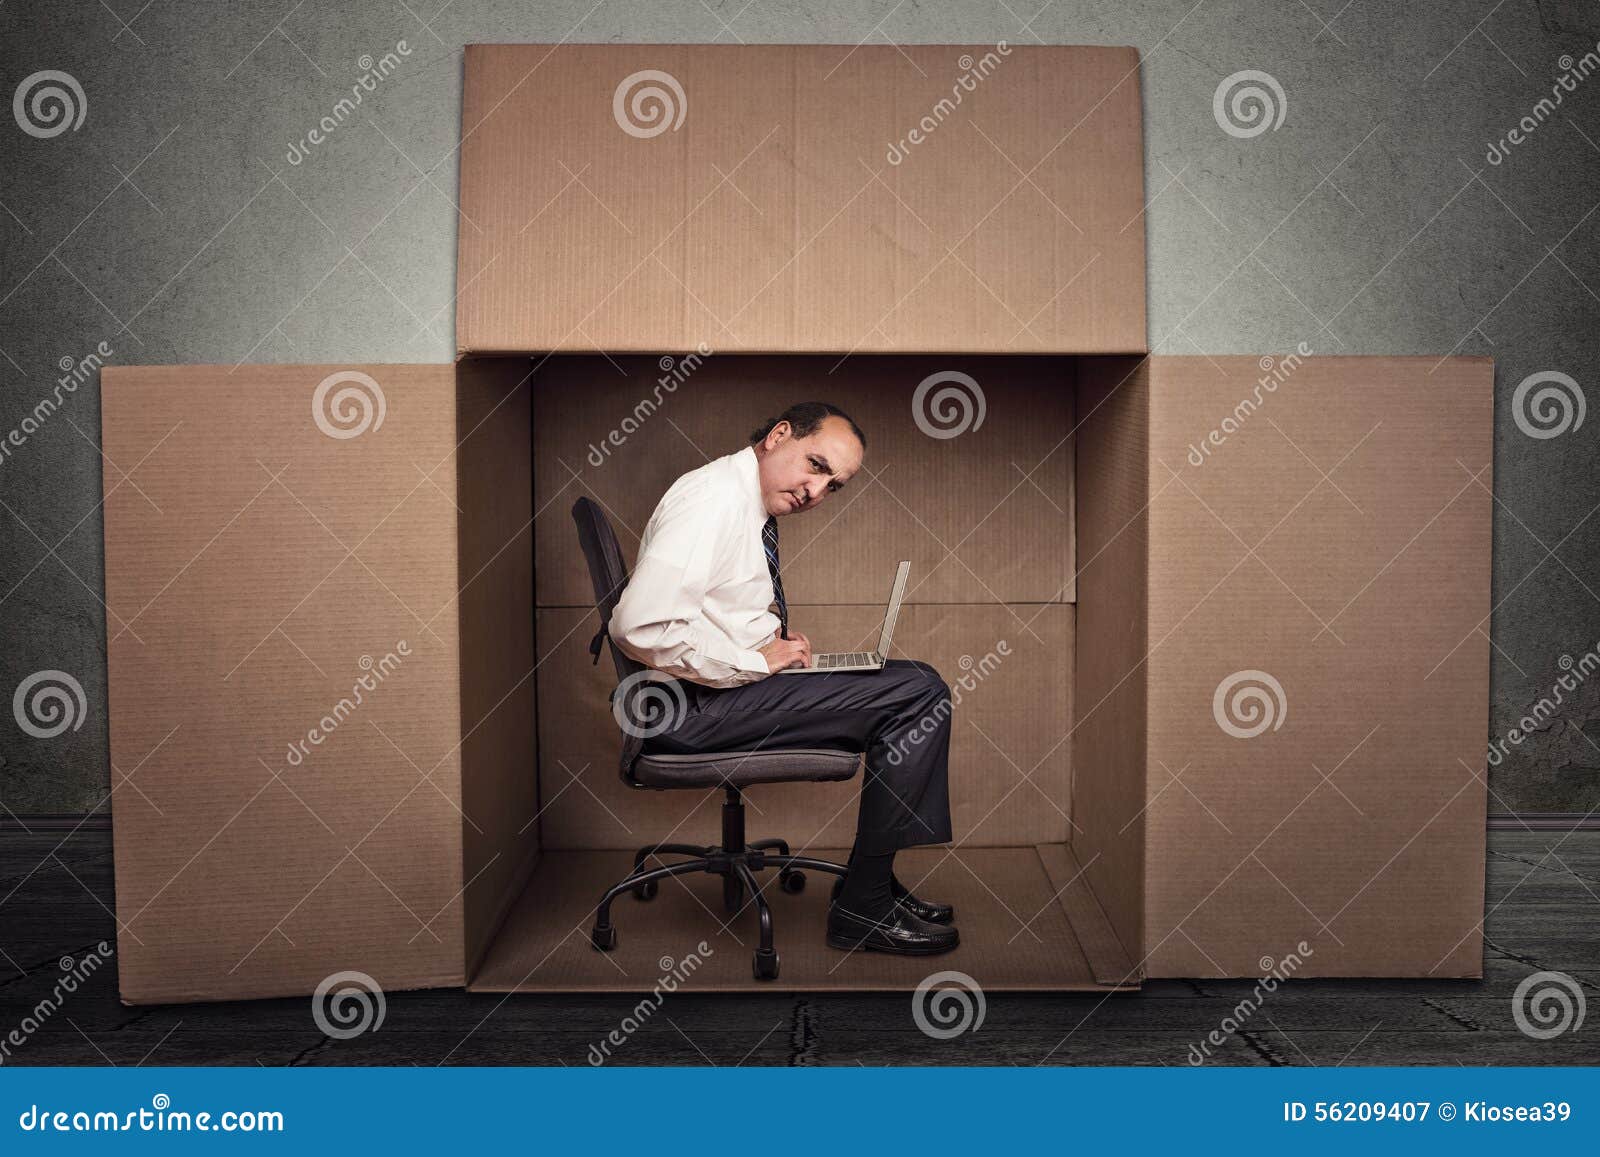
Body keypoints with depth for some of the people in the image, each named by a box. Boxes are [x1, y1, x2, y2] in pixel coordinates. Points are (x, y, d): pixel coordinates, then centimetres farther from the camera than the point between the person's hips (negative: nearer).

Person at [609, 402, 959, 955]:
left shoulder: (752, 508, 13)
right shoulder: (715, 495, -18)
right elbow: (641, 624, -28)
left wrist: (774, 641, 5)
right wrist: (756, 661, -19)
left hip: (728, 684, 10)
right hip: (692, 706, -10)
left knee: (917, 685, 13)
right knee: (919, 693, -16)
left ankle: (874, 882, 15)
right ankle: (863, 909, -7)